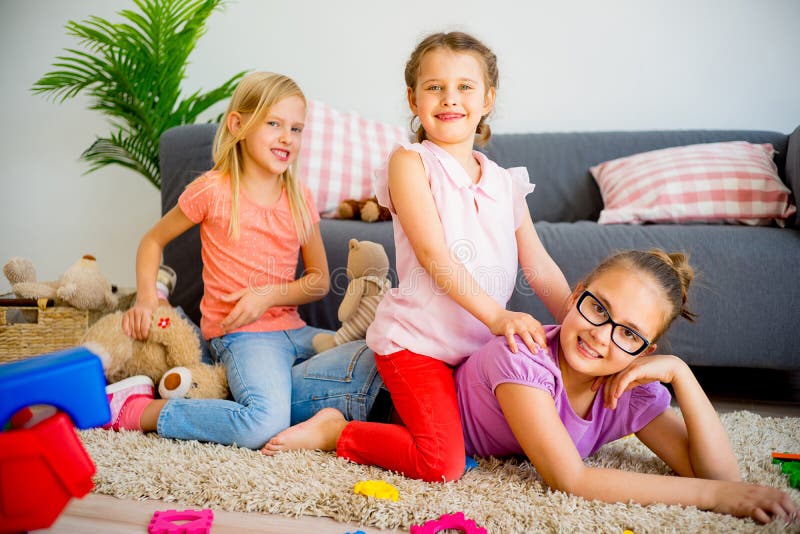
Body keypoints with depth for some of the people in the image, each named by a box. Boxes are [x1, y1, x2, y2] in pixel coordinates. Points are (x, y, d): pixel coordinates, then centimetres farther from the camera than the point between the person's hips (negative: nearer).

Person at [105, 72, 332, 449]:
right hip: (241, 334, -6)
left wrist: (270, 294, -9)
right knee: (264, 425, -31)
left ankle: (275, 387, 2)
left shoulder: (300, 198, 8)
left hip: (293, 329, 6)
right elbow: (154, 239, 9)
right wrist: (146, 297, -6)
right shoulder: (213, 191, -5)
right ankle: (136, 410, -12)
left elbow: (319, 280, 9)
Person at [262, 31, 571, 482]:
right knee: (443, 465, -16)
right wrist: (496, 316, -27)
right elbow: (433, 253, -18)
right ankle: (336, 432, 6)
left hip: (479, 345, 7)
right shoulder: (411, 162, -7)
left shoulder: (506, 184, 10)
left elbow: (540, 266, 7)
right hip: (416, 340, -7)